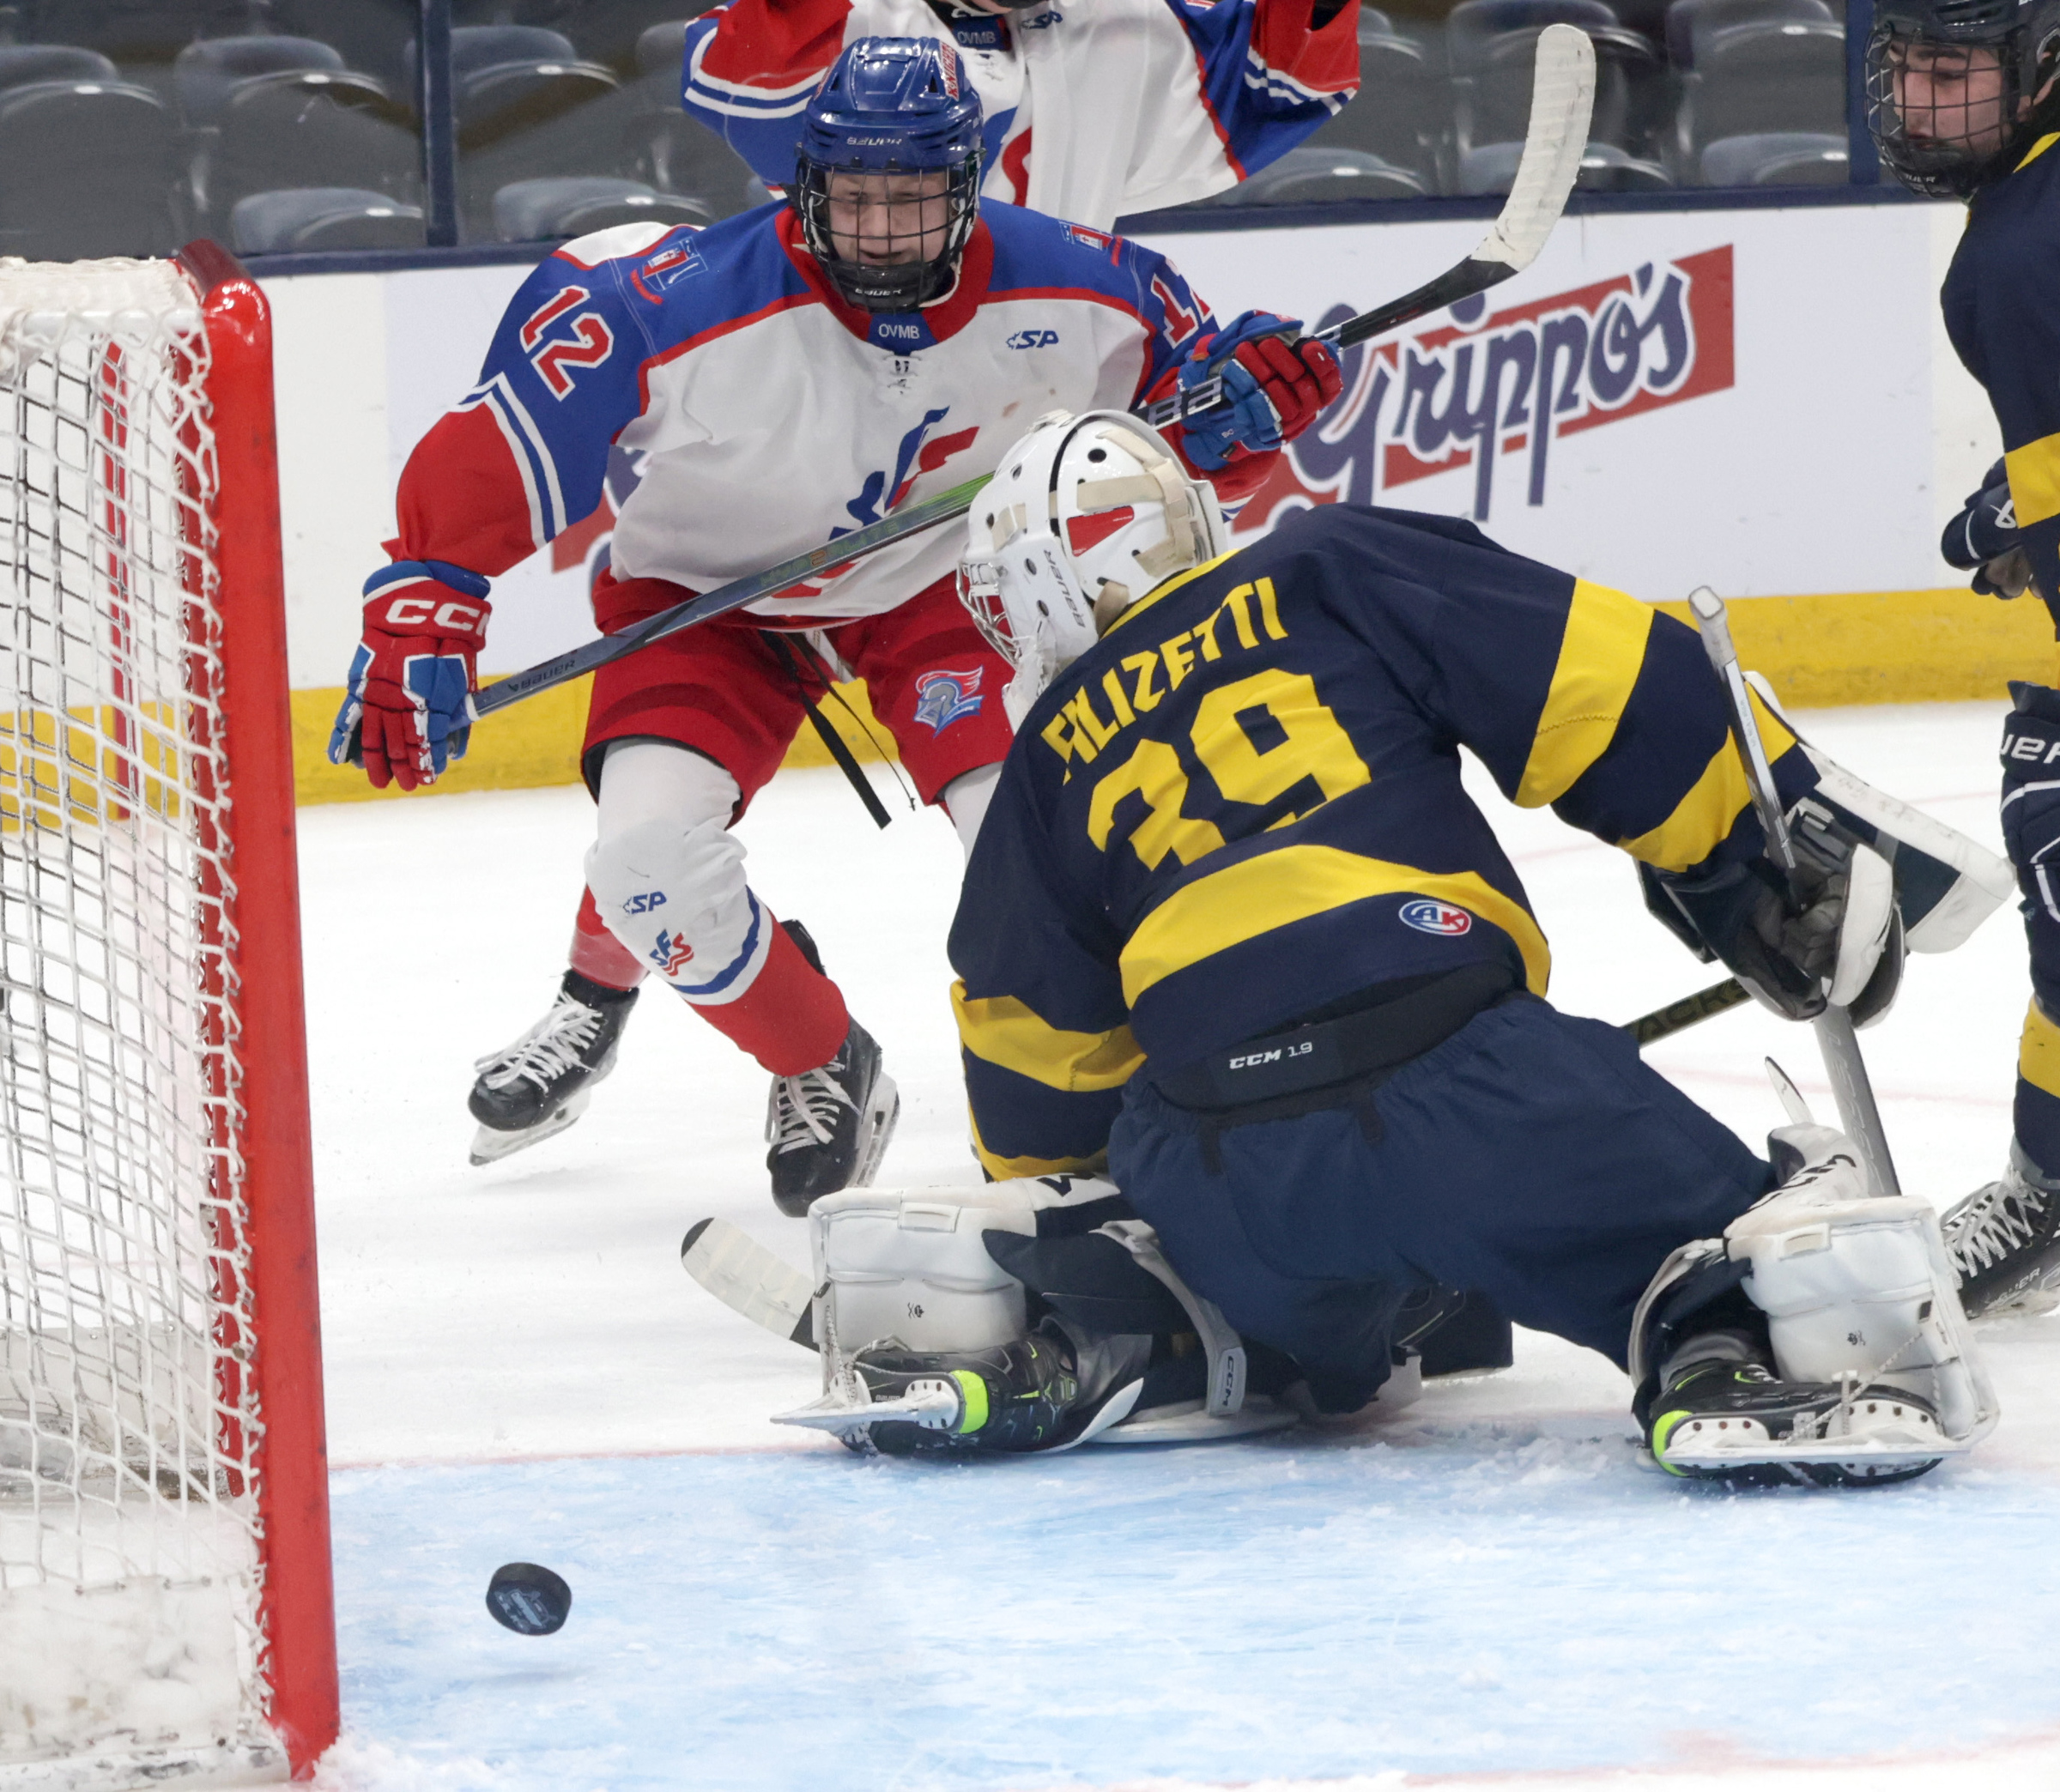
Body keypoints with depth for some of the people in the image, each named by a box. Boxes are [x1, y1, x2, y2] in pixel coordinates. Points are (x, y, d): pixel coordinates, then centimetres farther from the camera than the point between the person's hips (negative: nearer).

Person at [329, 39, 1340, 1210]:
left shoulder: (1069, 290, -22)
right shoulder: (678, 308, -34)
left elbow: (1187, 405, -4)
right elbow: (491, 452, -29)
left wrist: (1248, 390, -26)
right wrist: (423, 615, -32)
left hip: (937, 576, 1)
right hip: (709, 586, -1)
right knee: (652, 850, -19)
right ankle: (819, 1064, 11)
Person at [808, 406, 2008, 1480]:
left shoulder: (1050, 761, 22)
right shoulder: (1332, 572, 13)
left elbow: (1038, 1055, 27)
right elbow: (1594, 681, 5)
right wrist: (1784, 845, 11)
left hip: (1228, 1176, 4)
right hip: (1458, 1074, -4)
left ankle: (1055, 1346, 19)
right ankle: (1726, 1340, -32)